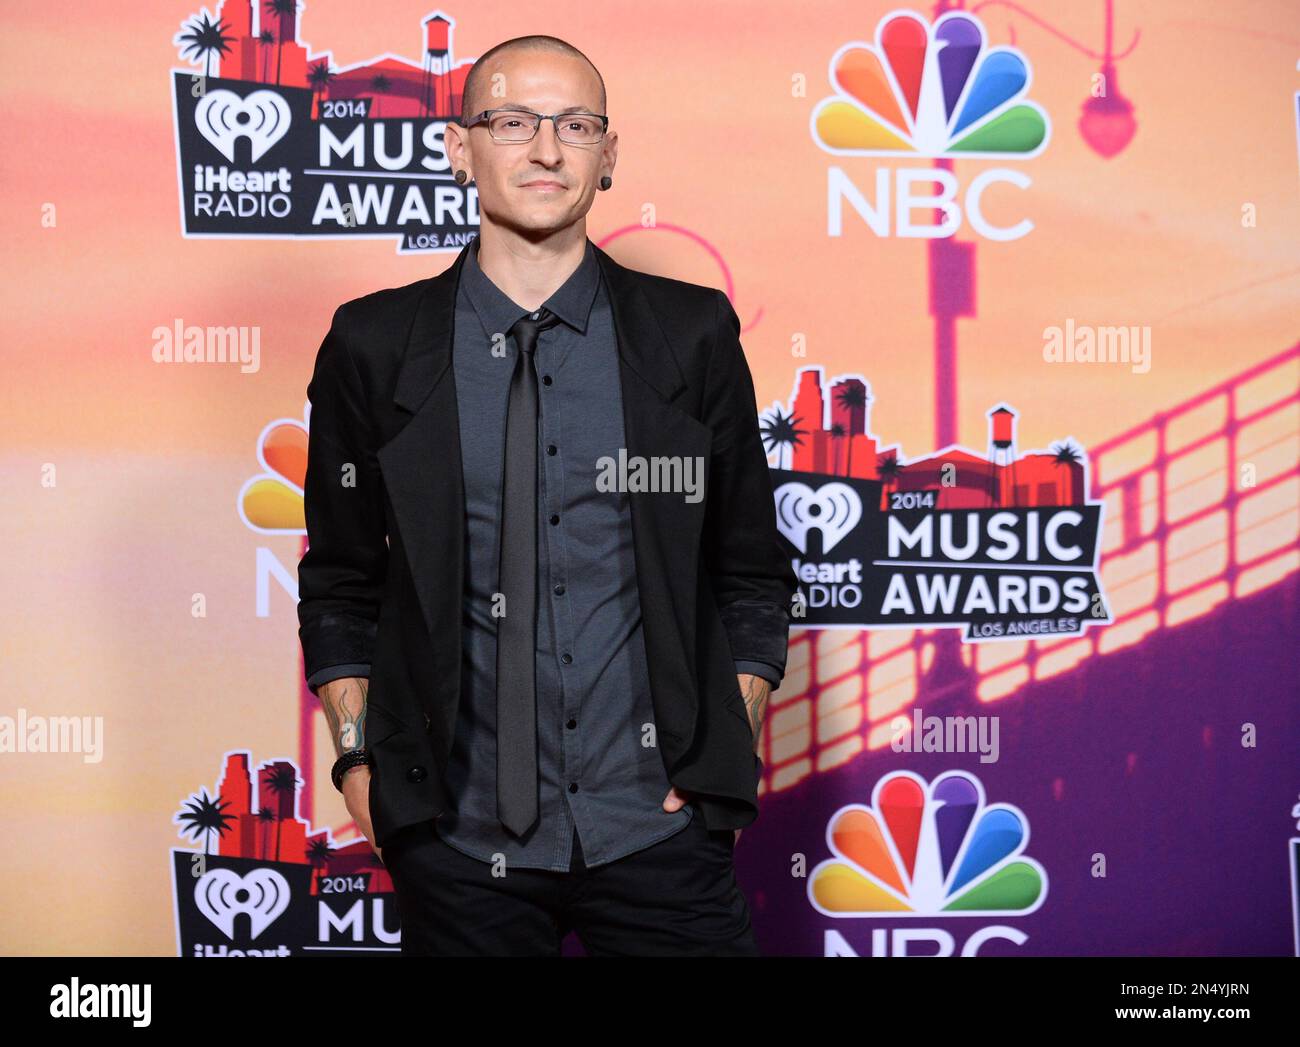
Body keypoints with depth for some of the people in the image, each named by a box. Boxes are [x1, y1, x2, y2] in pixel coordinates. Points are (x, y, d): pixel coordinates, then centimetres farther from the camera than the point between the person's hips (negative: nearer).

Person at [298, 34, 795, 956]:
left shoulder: (693, 336, 2)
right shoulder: (374, 348, 1)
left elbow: (752, 574, 7)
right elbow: (341, 584, 8)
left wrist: (731, 752, -1)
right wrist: (359, 757, -1)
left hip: (656, 823, 0)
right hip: (456, 836, 0)